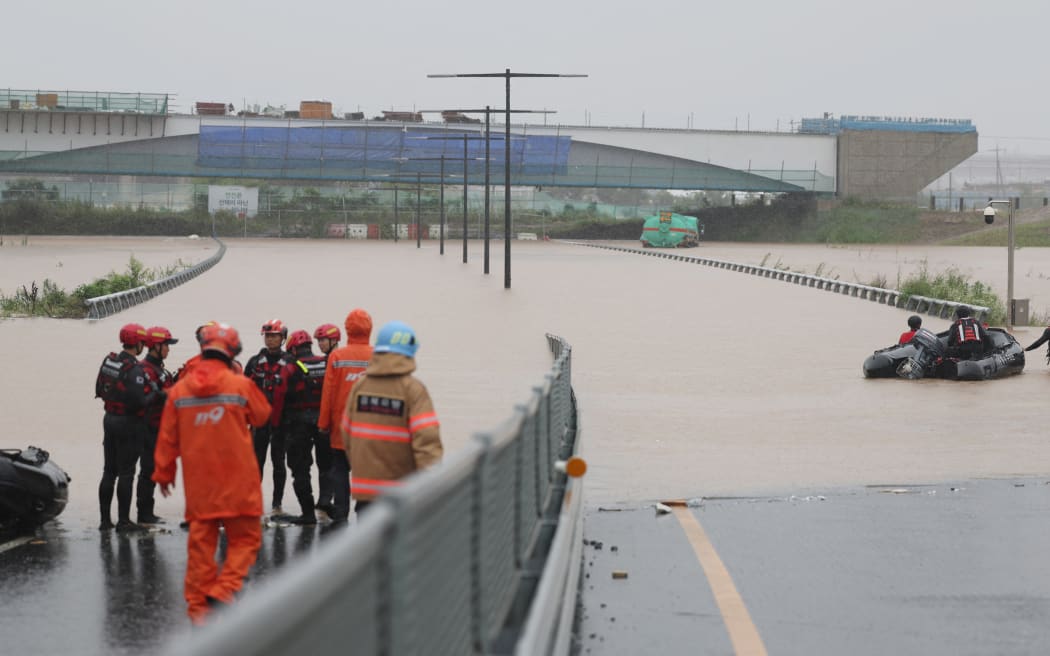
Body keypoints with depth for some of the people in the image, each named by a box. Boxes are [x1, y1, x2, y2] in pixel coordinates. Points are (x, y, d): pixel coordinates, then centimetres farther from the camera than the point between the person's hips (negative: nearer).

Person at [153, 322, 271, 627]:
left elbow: (168, 438, 7)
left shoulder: (179, 389, 2)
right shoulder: (241, 385, -7)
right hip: (237, 481, -3)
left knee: (201, 541, 9)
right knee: (245, 538, 6)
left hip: (198, 482, 3)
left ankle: (198, 605, 10)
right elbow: (262, 416, 10)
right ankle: (225, 588, -12)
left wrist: (164, 473, 19)